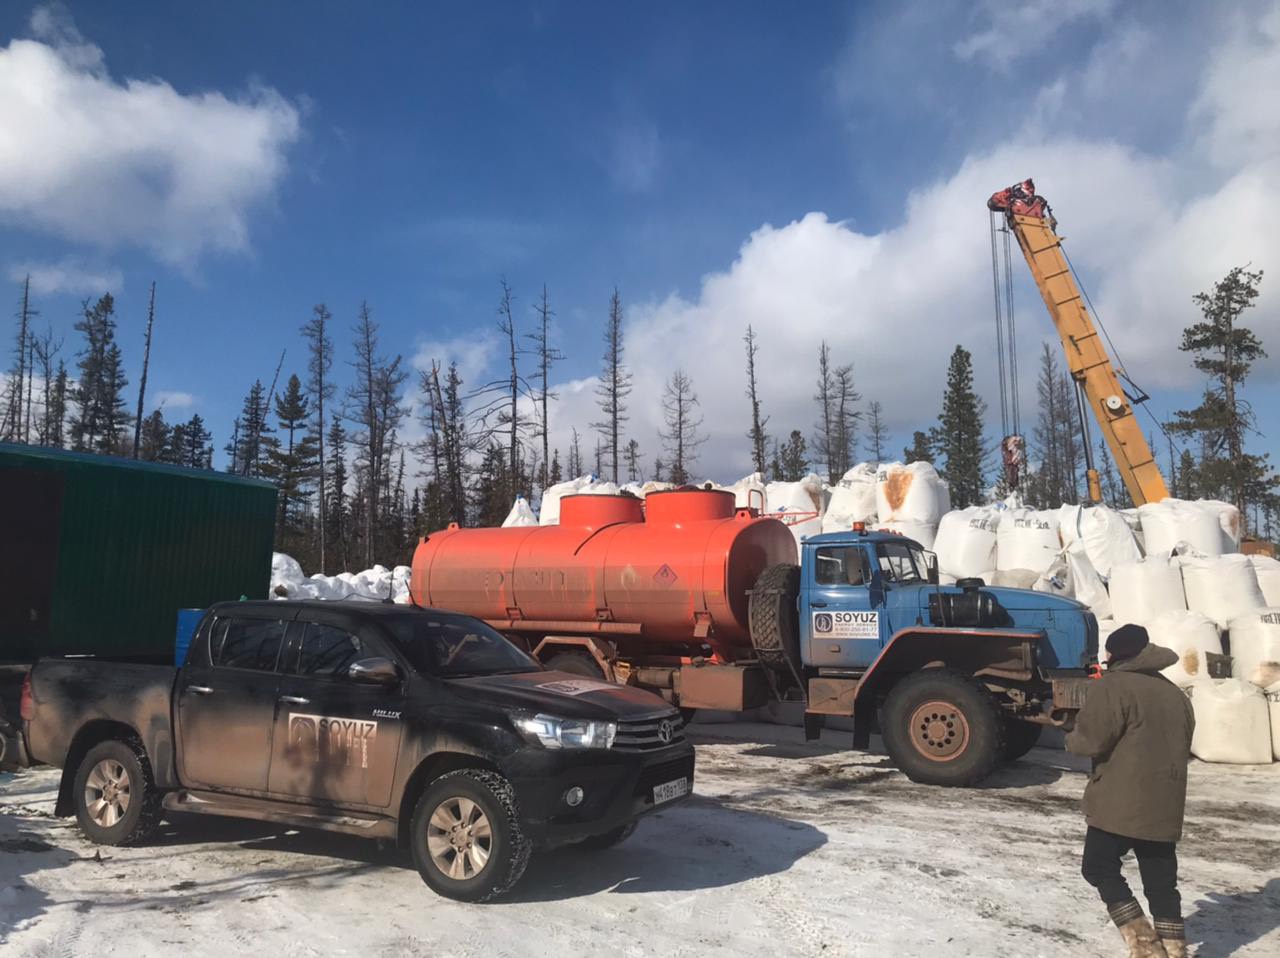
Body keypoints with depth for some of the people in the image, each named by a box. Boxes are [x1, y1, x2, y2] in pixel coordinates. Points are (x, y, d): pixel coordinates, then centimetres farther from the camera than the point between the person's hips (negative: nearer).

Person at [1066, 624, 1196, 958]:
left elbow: (1091, 739, -17)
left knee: (1099, 867, 5)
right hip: (1164, 807, 7)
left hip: (1121, 804, -7)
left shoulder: (1114, 687, -12)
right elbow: (1182, 746, 22)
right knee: (1160, 880, 13)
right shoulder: (1175, 694, 13)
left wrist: (1071, 739, 4)